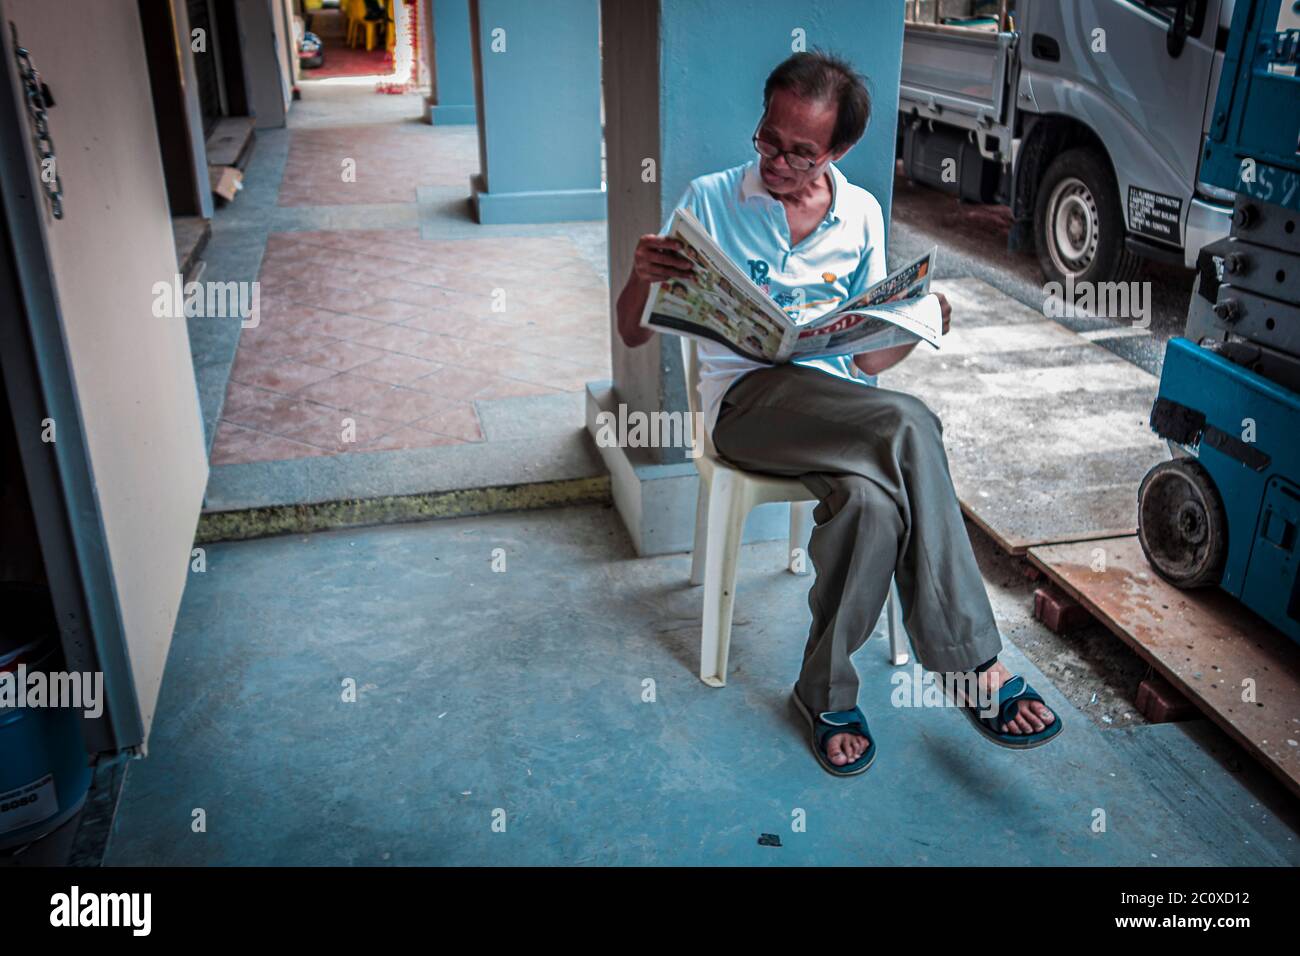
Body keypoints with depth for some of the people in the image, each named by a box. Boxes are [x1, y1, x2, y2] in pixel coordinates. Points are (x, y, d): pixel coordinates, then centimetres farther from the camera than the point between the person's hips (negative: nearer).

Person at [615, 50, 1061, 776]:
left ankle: (828, 689, -16)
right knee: (910, 425, -32)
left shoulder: (862, 216, 12)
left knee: (874, 498, -35)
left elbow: (868, 361, 12)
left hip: (839, 401, 3)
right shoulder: (710, 202, 3)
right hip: (746, 396, -3)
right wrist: (644, 276, -22)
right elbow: (636, 335, 1)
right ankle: (975, 668, -19)